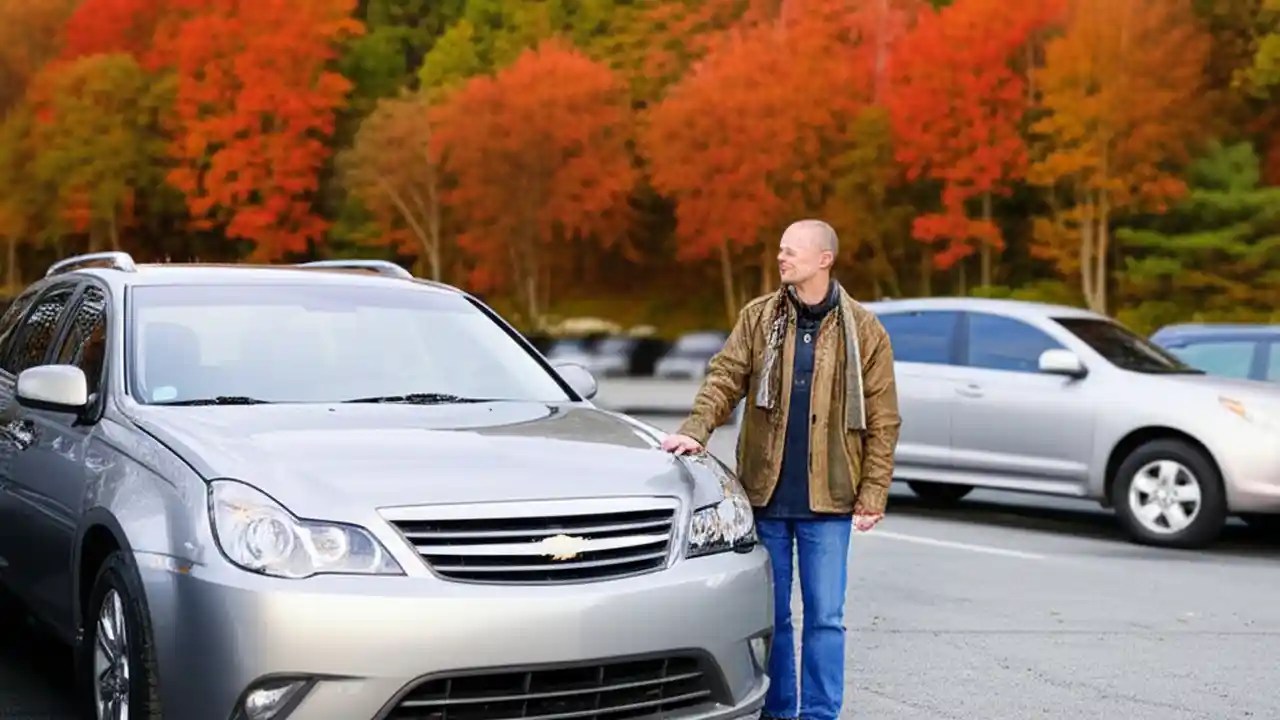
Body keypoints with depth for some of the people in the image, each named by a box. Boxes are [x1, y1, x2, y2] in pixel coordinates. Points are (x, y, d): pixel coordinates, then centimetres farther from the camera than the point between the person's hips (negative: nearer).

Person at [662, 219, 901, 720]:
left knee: (824, 616, 3)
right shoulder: (757, 317, 4)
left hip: (826, 500, -2)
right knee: (770, 612, 11)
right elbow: (724, 378, -4)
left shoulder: (863, 330, -2)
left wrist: (872, 494, -6)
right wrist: (696, 429, -22)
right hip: (765, 494, 2)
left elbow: (882, 420, -1)